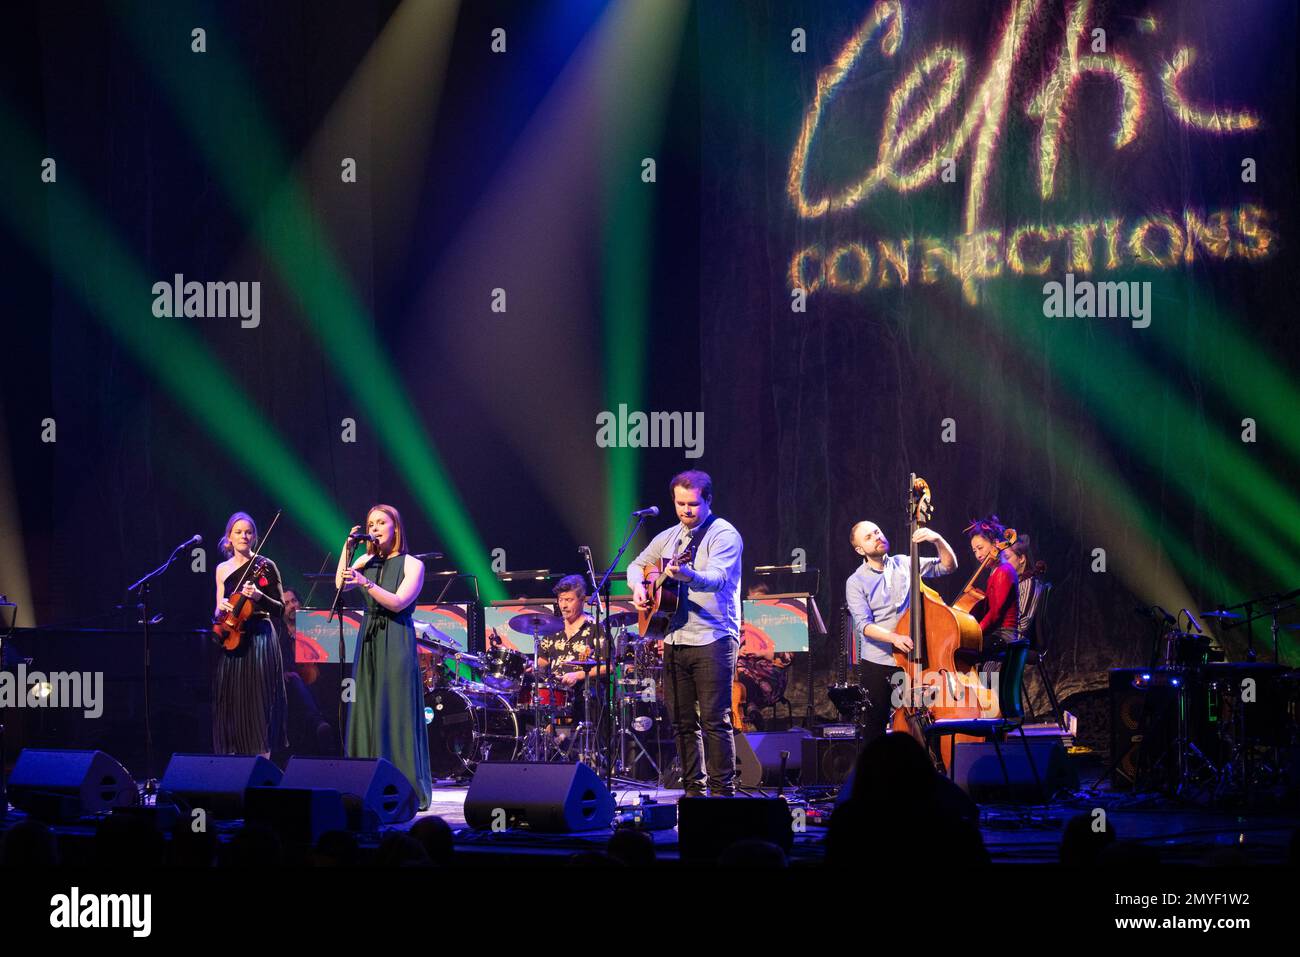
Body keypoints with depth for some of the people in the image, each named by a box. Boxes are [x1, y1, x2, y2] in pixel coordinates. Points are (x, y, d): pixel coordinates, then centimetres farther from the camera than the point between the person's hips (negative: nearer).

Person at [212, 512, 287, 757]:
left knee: (258, 707, -8)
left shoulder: (265, 566, -1)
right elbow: (217, 614, 15)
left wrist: (259, 597, -21)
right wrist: (221, 608, -7)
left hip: (259, 639, -5)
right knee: (231, 707, 3)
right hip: (232, 640, 5)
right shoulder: (222, 569, 12)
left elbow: (280, 609, -4)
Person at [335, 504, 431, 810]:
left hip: (396, 644, -5)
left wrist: (366, 583, -23)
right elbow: (341, 584, -2)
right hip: (369, 642, 5)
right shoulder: (367, 562, 12)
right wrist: (348, 546, -4)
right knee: (368, 712, 2)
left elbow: (398, 602, -13)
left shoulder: (411, 564, -1)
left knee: (395, 714, -7)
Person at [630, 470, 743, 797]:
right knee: (682, 721, 7)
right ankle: (693, 789, 14)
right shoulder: (669, 537, 16)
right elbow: (637, 565, 29)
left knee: (715, 719, -9)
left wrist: (686, 574, -42)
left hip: (712, 640, -7)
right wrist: (638, 586, 6)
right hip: (675, 640, 7)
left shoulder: (724, 535, -6)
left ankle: (722, 791, -6)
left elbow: (716, 578, -22)